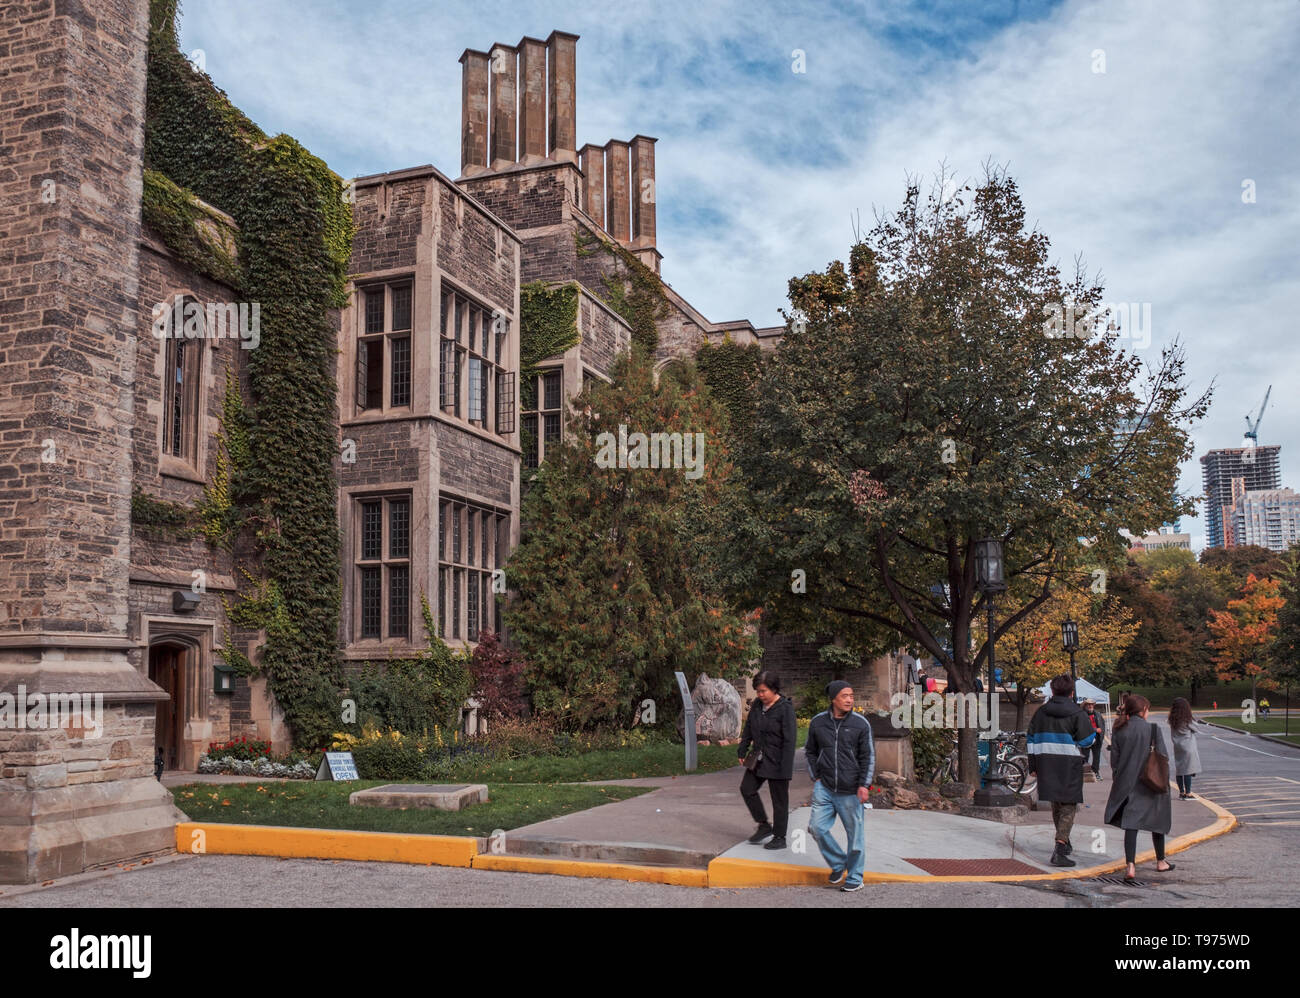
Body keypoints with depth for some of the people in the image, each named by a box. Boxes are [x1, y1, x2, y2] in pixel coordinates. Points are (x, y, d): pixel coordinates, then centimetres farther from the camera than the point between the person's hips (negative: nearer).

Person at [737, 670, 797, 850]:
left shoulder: (785, 708, -16)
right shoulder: (757, 706, 6)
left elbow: (789, 740, -18)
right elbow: (748, 730, 17)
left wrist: (785, 768, -20)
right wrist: (742, 752, 12)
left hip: (777, 761, -7)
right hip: (759, 759, 7)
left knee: (779, 799, 2)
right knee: (747, 788, 6)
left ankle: (780, 838, 14)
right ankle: (764, 825, 21)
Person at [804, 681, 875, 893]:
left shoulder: (860, 724, -3)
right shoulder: (818, 722, 3)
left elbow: (868, 757, 0)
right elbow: (810, 752, 16)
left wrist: (864, 785, -8)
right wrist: (816, 777, 7)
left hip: (850, 791, -2)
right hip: (824, 789, 2)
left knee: (854, 835, 4)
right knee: (817, 828, -4)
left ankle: (855, 878, 20)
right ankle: (838, 864, 18)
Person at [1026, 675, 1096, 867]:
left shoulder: (1040, 712, 7)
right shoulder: (1077, 713, -7)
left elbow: (1032, 740, 8)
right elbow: (1087, 740, -7)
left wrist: (1033, 766, 14)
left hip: (1047, 765, 5)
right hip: (1070, 766, -5)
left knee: (1056, 804, 20)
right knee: (1069, 805, -2)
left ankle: (1065, 843, 36)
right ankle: (1059, 849, -17)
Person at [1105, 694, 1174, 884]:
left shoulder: (1118, 730, 0)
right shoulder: (1152, 729, -8)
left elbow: (1114, 760, 2)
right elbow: (1163, 756, -8)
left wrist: (1116, 782, 12)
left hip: (1126, 783, 2)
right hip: (1149, 783, -2)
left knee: (1130, 824, -2)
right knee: (1156, 820, 17)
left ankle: (1130, 866, -17)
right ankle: (1161, 861, 33)